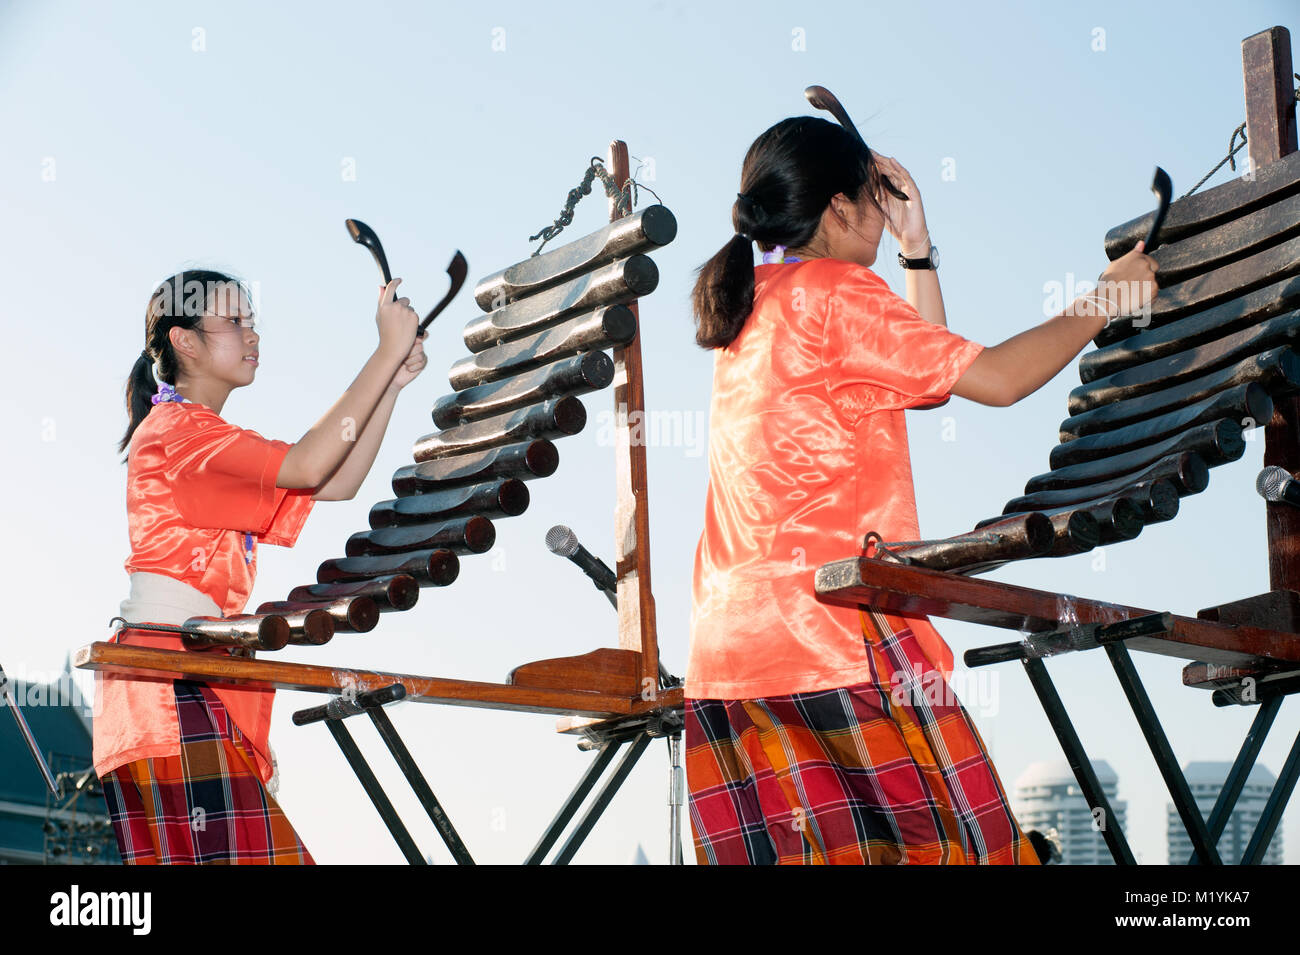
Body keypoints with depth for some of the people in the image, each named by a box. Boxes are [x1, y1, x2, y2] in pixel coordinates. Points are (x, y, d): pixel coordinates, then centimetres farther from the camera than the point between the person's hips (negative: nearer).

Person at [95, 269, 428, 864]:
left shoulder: (217, 448, 24)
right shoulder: (176, 426, -6)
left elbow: (337, 484, 16)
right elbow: (307, 465, -18)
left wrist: (394, 382, 6)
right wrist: (388, 351, -14)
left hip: (198, 676, 10)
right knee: (223, 852, -15)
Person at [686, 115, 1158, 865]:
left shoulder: (746, 307, 20)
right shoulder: (835, 291, -5)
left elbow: (928, 372, 25)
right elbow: (994, 378, -6)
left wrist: (916, 247, 24)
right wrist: (1106, 302, 6)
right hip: (836, 633, -8)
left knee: (771, 850, 5)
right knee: (963, 840, -1)